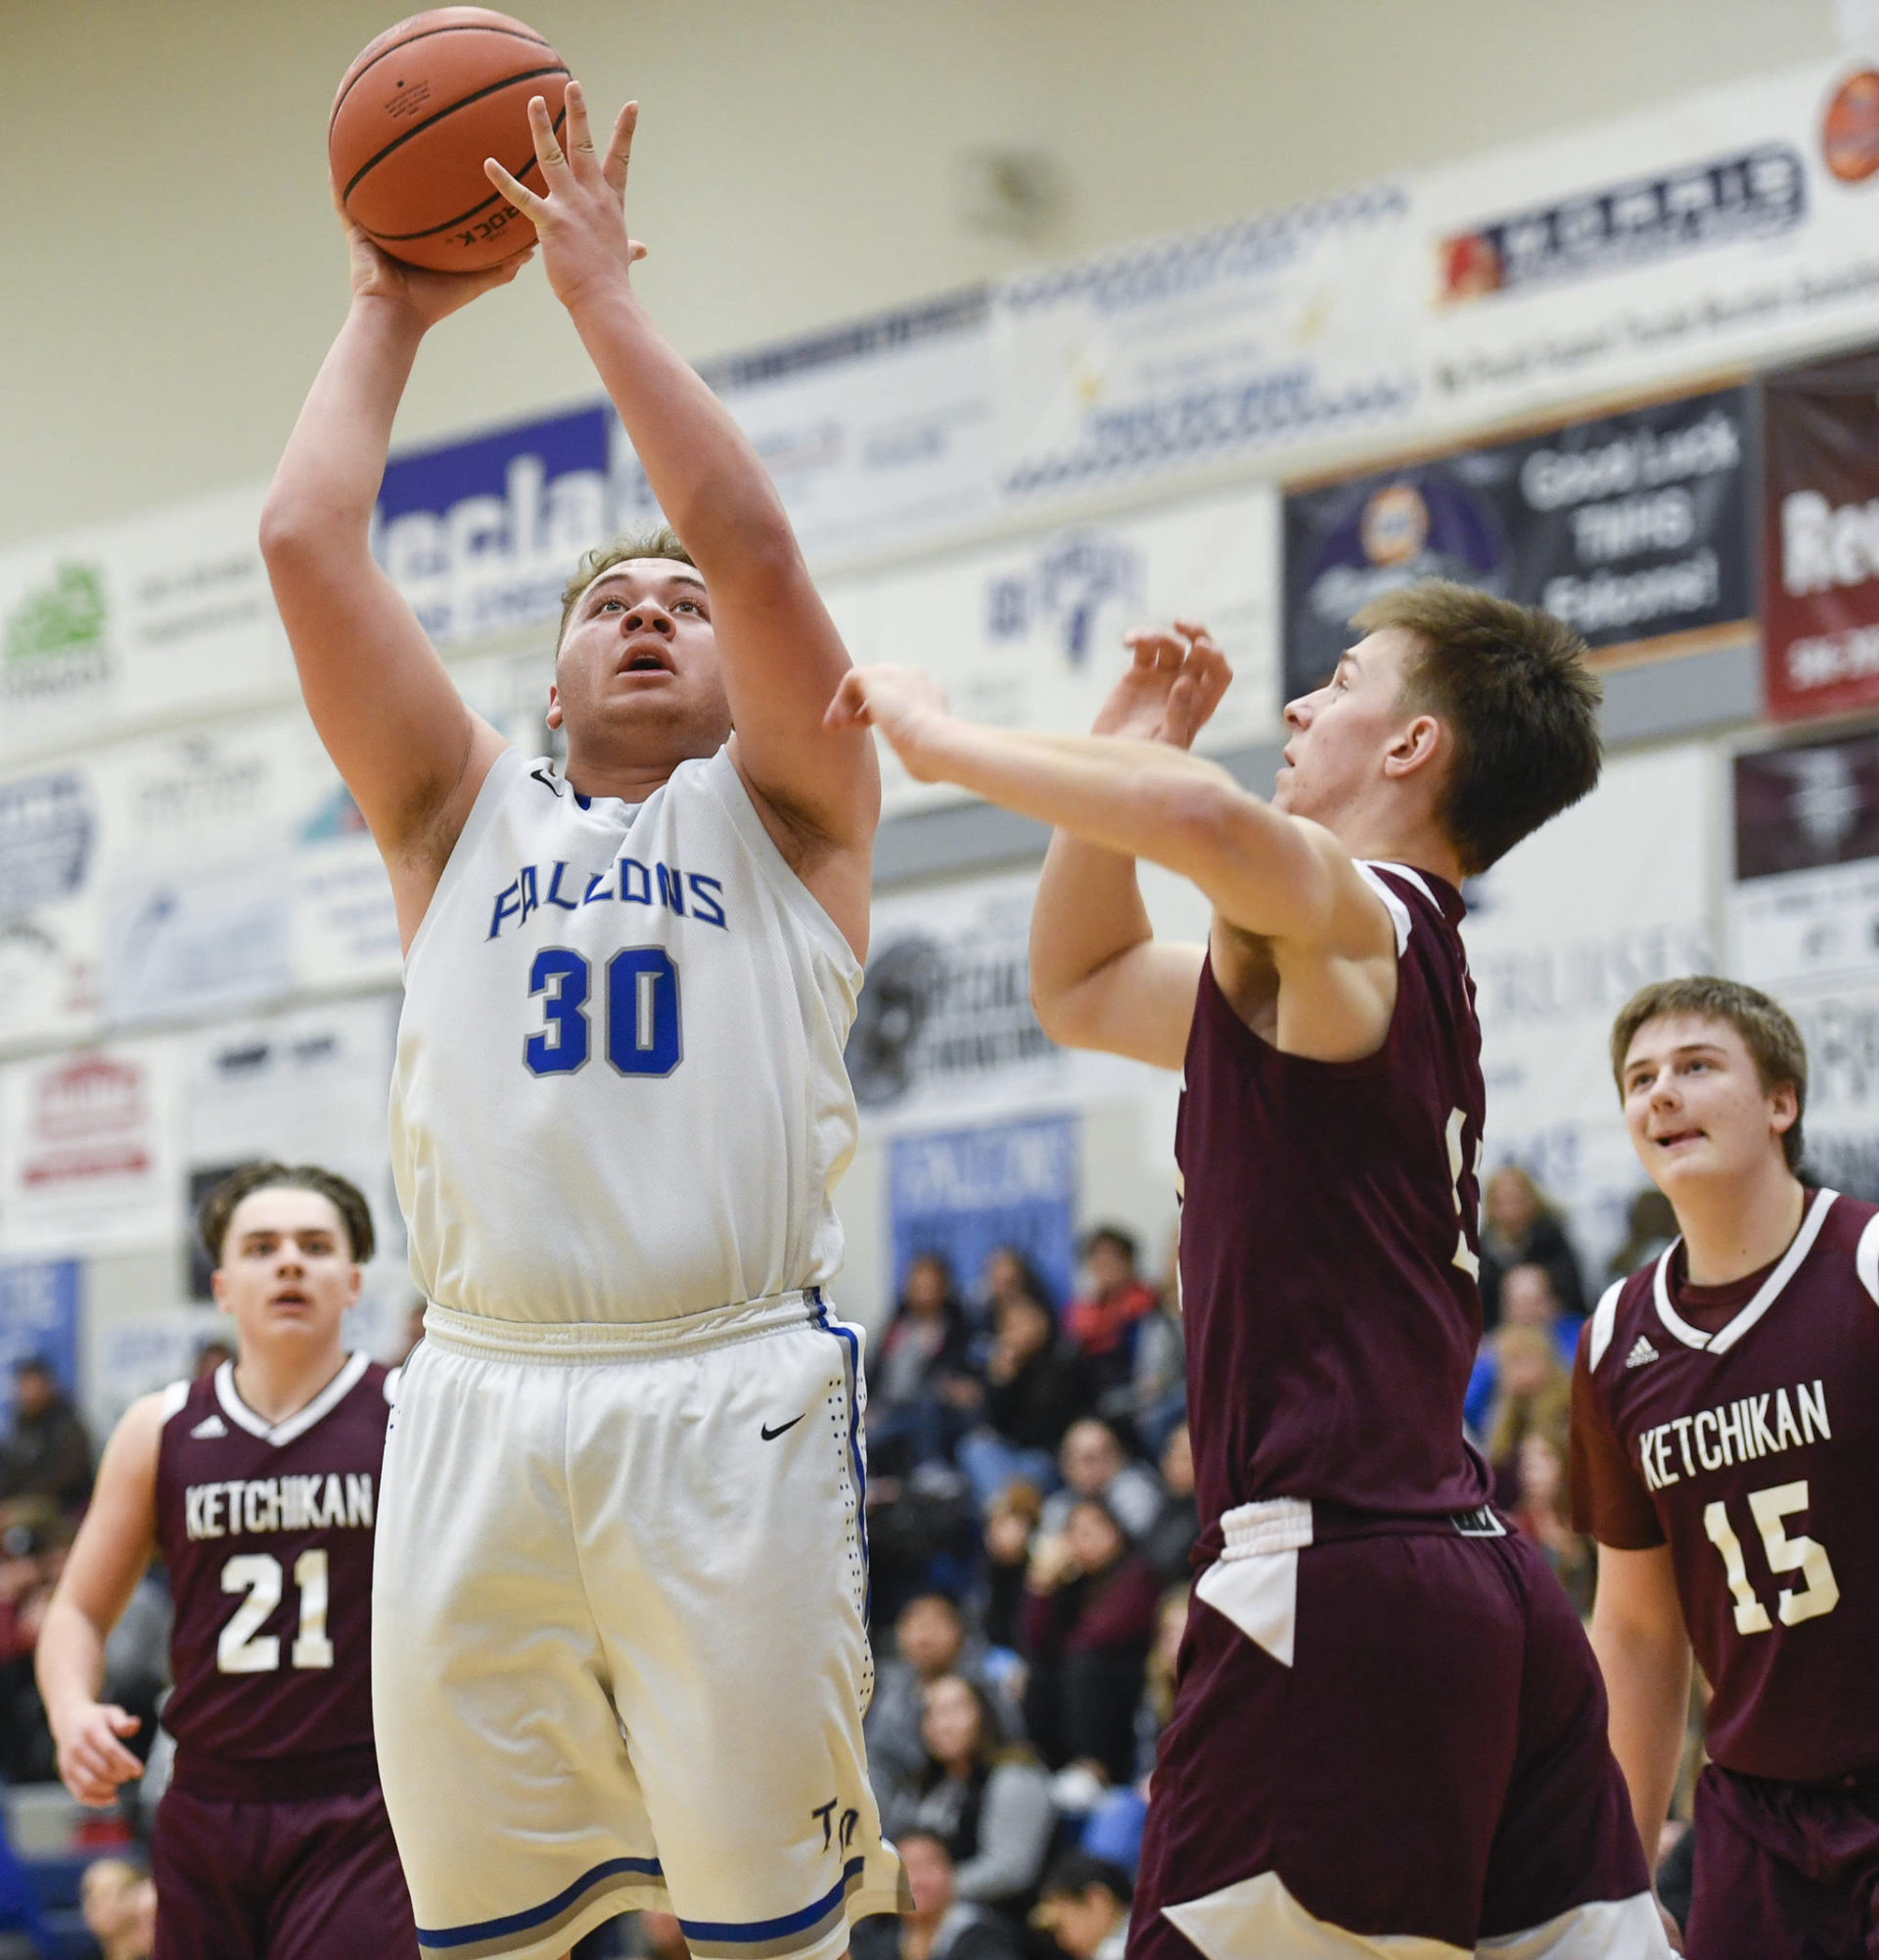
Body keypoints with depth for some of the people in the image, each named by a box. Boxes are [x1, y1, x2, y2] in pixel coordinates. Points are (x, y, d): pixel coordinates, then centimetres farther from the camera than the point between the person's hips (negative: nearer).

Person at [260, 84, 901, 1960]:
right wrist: (387, 312, 20)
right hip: (480, 1401, 3)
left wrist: (601, 286, 4)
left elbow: (750, 538, -3)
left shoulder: (785, 813, 13)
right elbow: (308, 544, 11)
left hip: (729, 1404, -2)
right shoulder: (464, 820, 20)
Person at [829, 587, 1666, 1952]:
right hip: (1491, 1586, 10)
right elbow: (1081, 991, 32)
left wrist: (939, 736, -17)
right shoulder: (1402, 968, 21)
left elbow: (1203, 817, -32)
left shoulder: (1353, 915, -7)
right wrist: (1132, 739, 20)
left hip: (1338, 1574, -10)